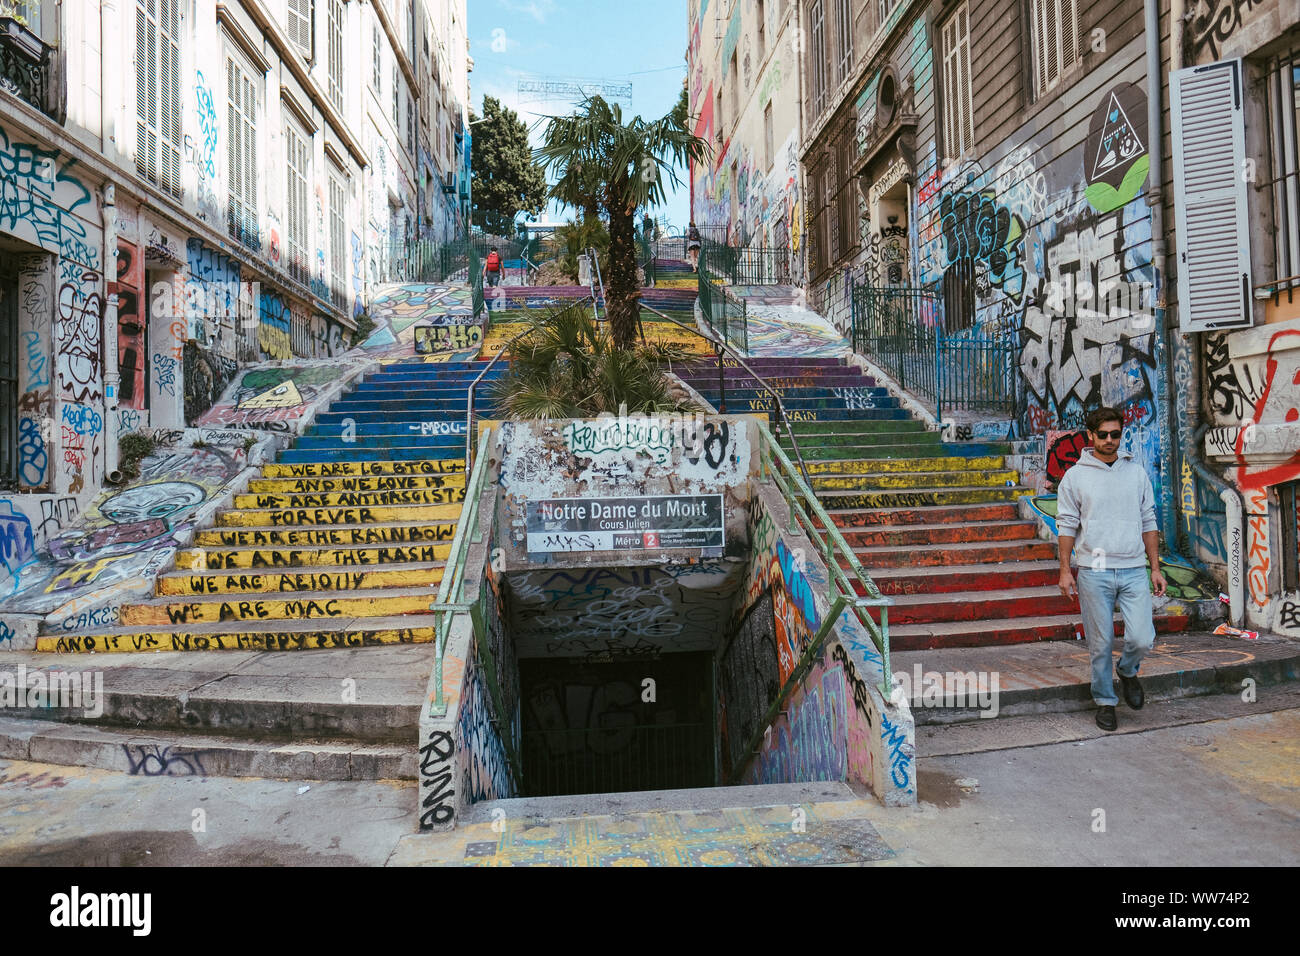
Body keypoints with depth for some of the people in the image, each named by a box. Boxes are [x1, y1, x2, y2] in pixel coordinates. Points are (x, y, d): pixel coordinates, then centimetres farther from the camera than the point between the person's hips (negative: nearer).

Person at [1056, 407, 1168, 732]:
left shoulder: (1137, 472, 10)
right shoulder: (1075, 476, 2)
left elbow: (1148, 522, 13)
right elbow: (1067, 525, 3)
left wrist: (1155, 568, 9)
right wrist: (1065, 571, -2)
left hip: (1133, 570, 2)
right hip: (1094, 572, -2)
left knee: (1142, 639, -7)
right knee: (1100, 643, 3)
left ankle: (1128, 672, 25)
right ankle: (1105, 701, 21)